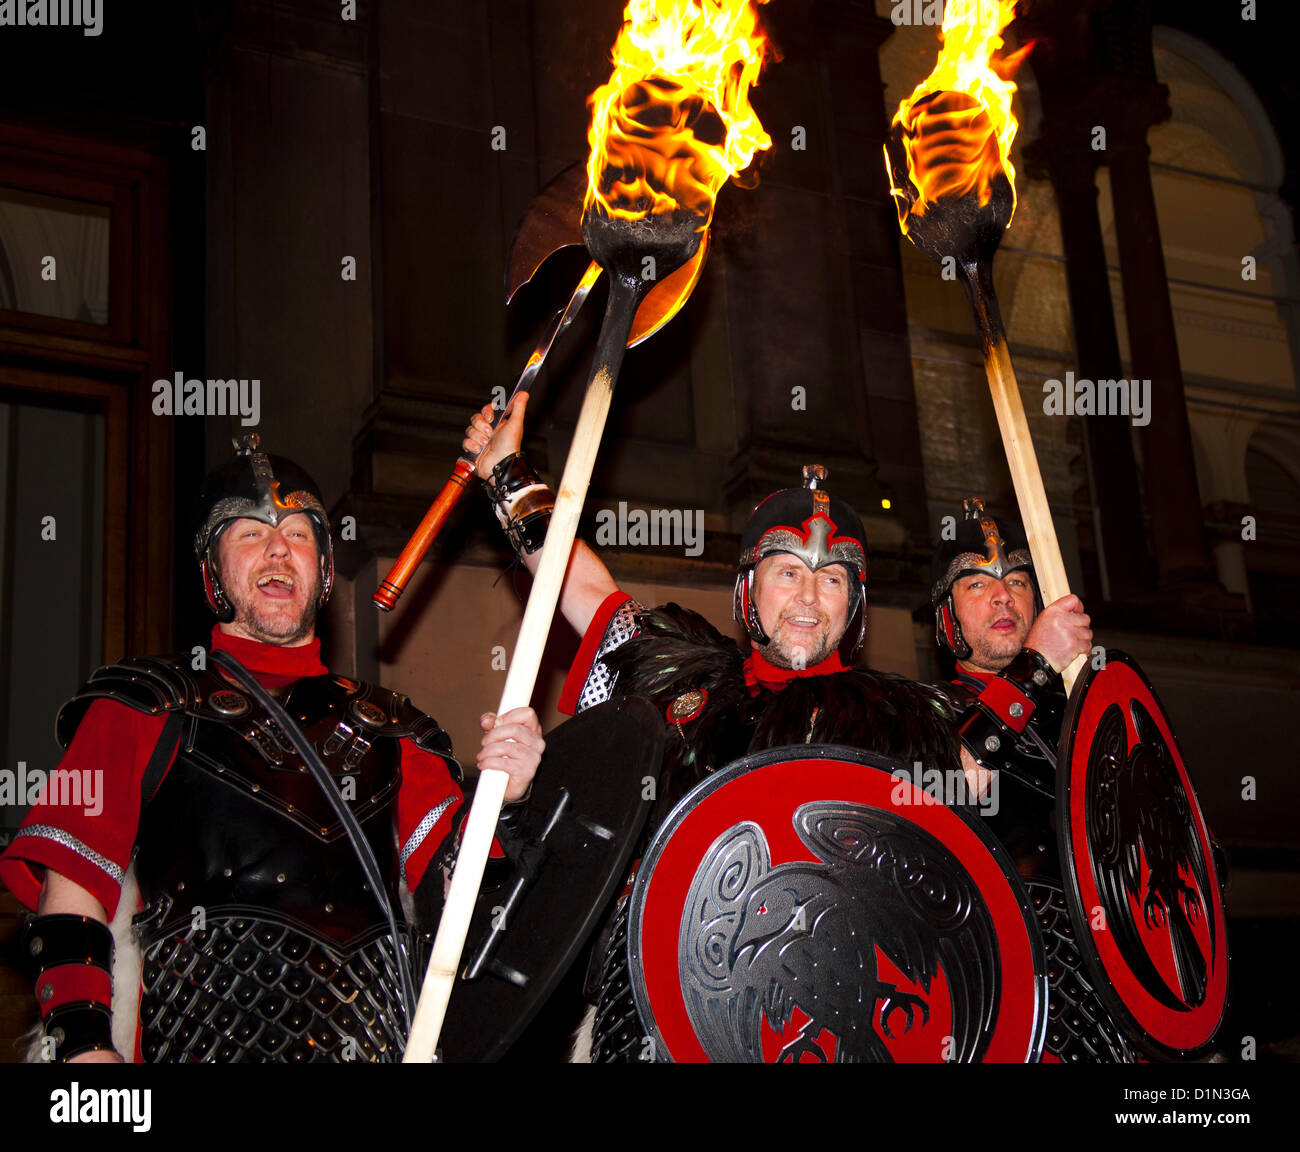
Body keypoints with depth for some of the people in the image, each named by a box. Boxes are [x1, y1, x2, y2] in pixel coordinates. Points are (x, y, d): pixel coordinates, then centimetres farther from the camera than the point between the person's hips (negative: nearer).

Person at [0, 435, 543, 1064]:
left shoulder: (388, 728, 20)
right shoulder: (147, 706, 13)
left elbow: (445, 898, 10)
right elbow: (72, 887, 5)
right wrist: (82, 1041, -10)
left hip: (370, 1044, 3)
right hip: (195, 1040, -2)